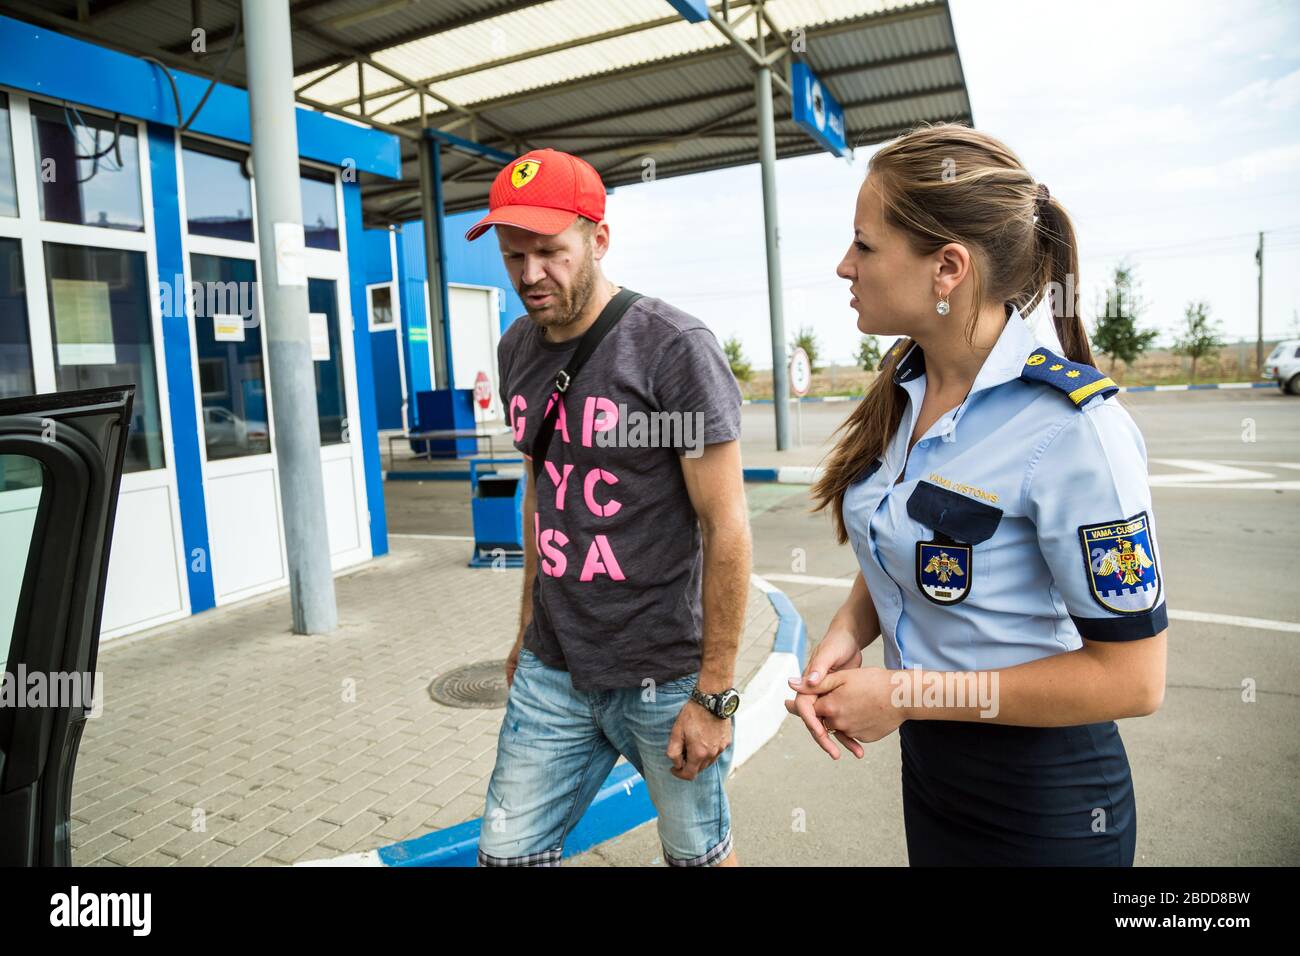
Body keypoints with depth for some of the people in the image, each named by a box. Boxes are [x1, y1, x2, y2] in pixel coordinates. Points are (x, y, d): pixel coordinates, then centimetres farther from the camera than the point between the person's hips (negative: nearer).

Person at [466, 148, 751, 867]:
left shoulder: (675, 349, -15)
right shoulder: (517, 349, 5)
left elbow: (726, 528, -14)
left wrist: (714, 694, -12)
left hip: (665, 675, -5)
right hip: (551, 673, 5)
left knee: (697, 852, 15)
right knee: (505, 852, 12)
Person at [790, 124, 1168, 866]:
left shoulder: (1071, 425, -26)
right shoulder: (903, 391, -4)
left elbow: (1131, 677, -22)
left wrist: (905, 695, -21)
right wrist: (846, 635, -10)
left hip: (1040, 803, -6)